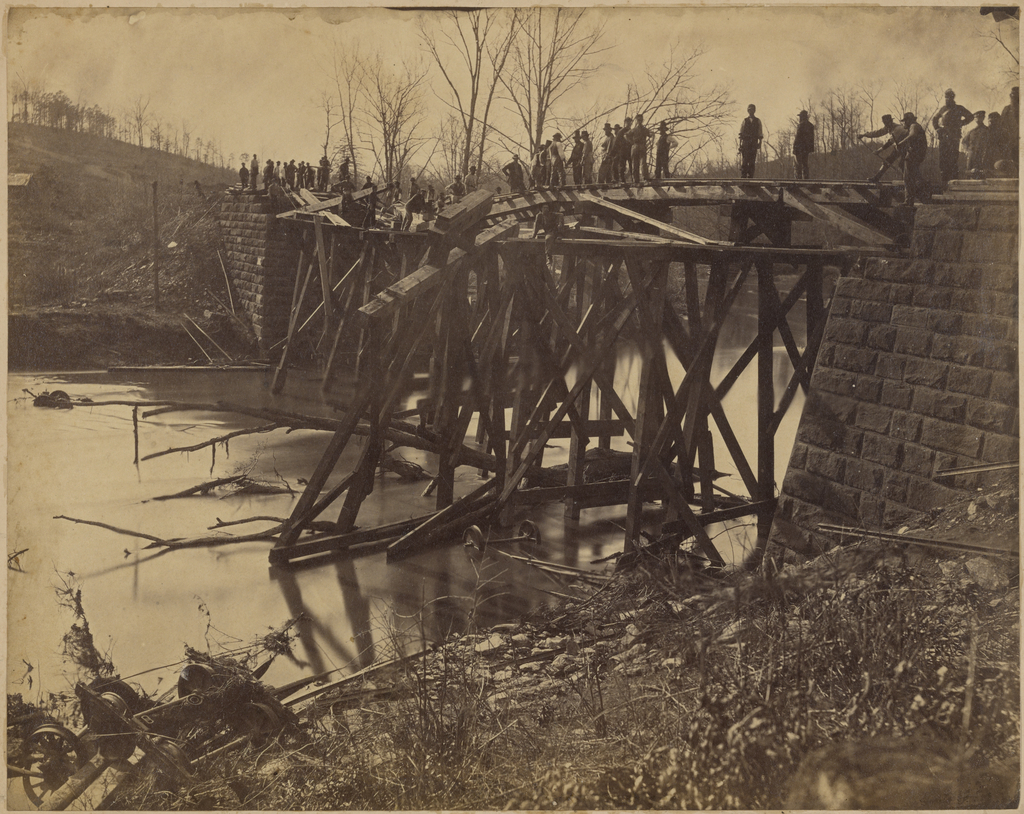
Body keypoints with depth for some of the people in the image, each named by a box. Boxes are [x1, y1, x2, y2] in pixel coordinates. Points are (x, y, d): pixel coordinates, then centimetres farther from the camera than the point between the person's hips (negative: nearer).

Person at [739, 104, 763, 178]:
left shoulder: (758, 121, 15)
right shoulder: (744, 121, 12)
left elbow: (760, 133, 11)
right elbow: (741, 134, 9)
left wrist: (760, 143, 0)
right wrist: (740, 144, 1)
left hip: (754, 144, 1)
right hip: (745, 143, -1)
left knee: (752, 161, -4)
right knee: (745, 160, -10)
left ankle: (750, 176, -3)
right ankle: (743, 176, -11)